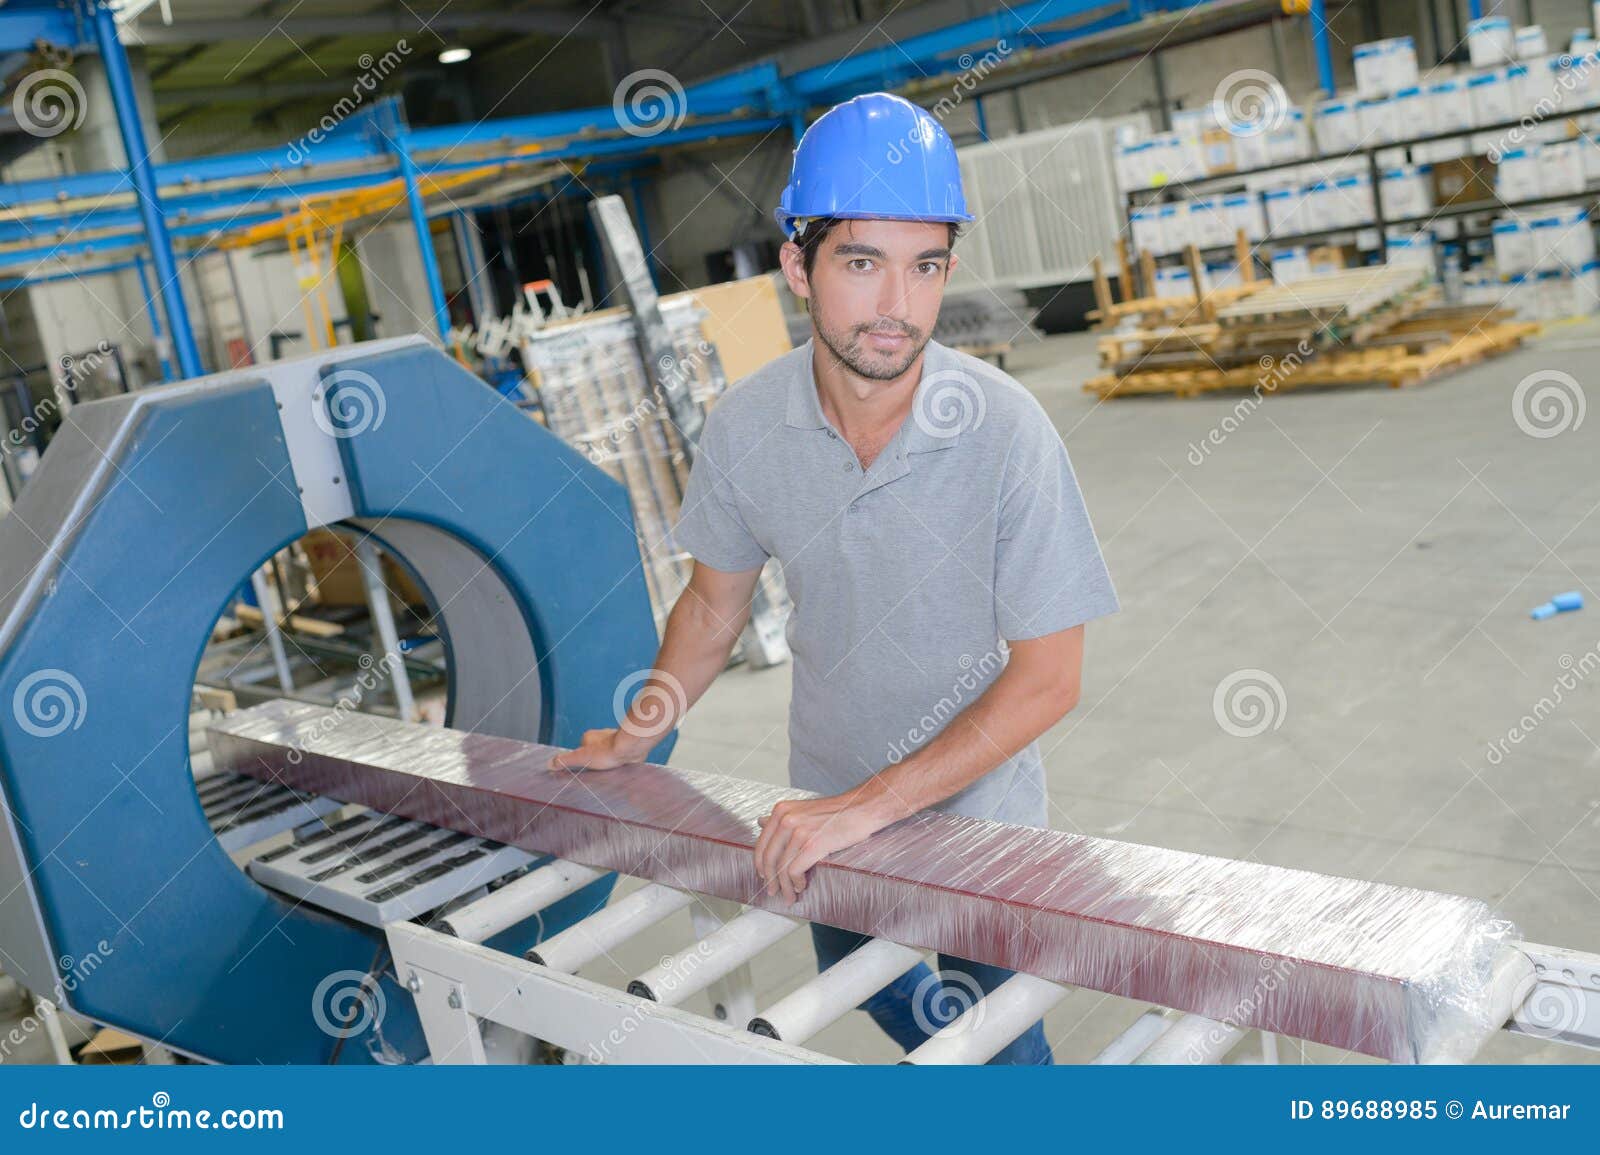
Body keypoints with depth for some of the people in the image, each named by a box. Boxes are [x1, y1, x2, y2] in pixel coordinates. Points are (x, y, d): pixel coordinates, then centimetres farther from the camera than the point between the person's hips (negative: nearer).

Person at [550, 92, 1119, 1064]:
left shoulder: (1005, 430, -27)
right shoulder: (747, 426, -17)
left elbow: (1049, 678, -23)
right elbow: (717, 602, 2)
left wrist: (872, 804, -26)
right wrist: (634, 740, 8)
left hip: (975, 802, -4)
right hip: (826, 799, 5)